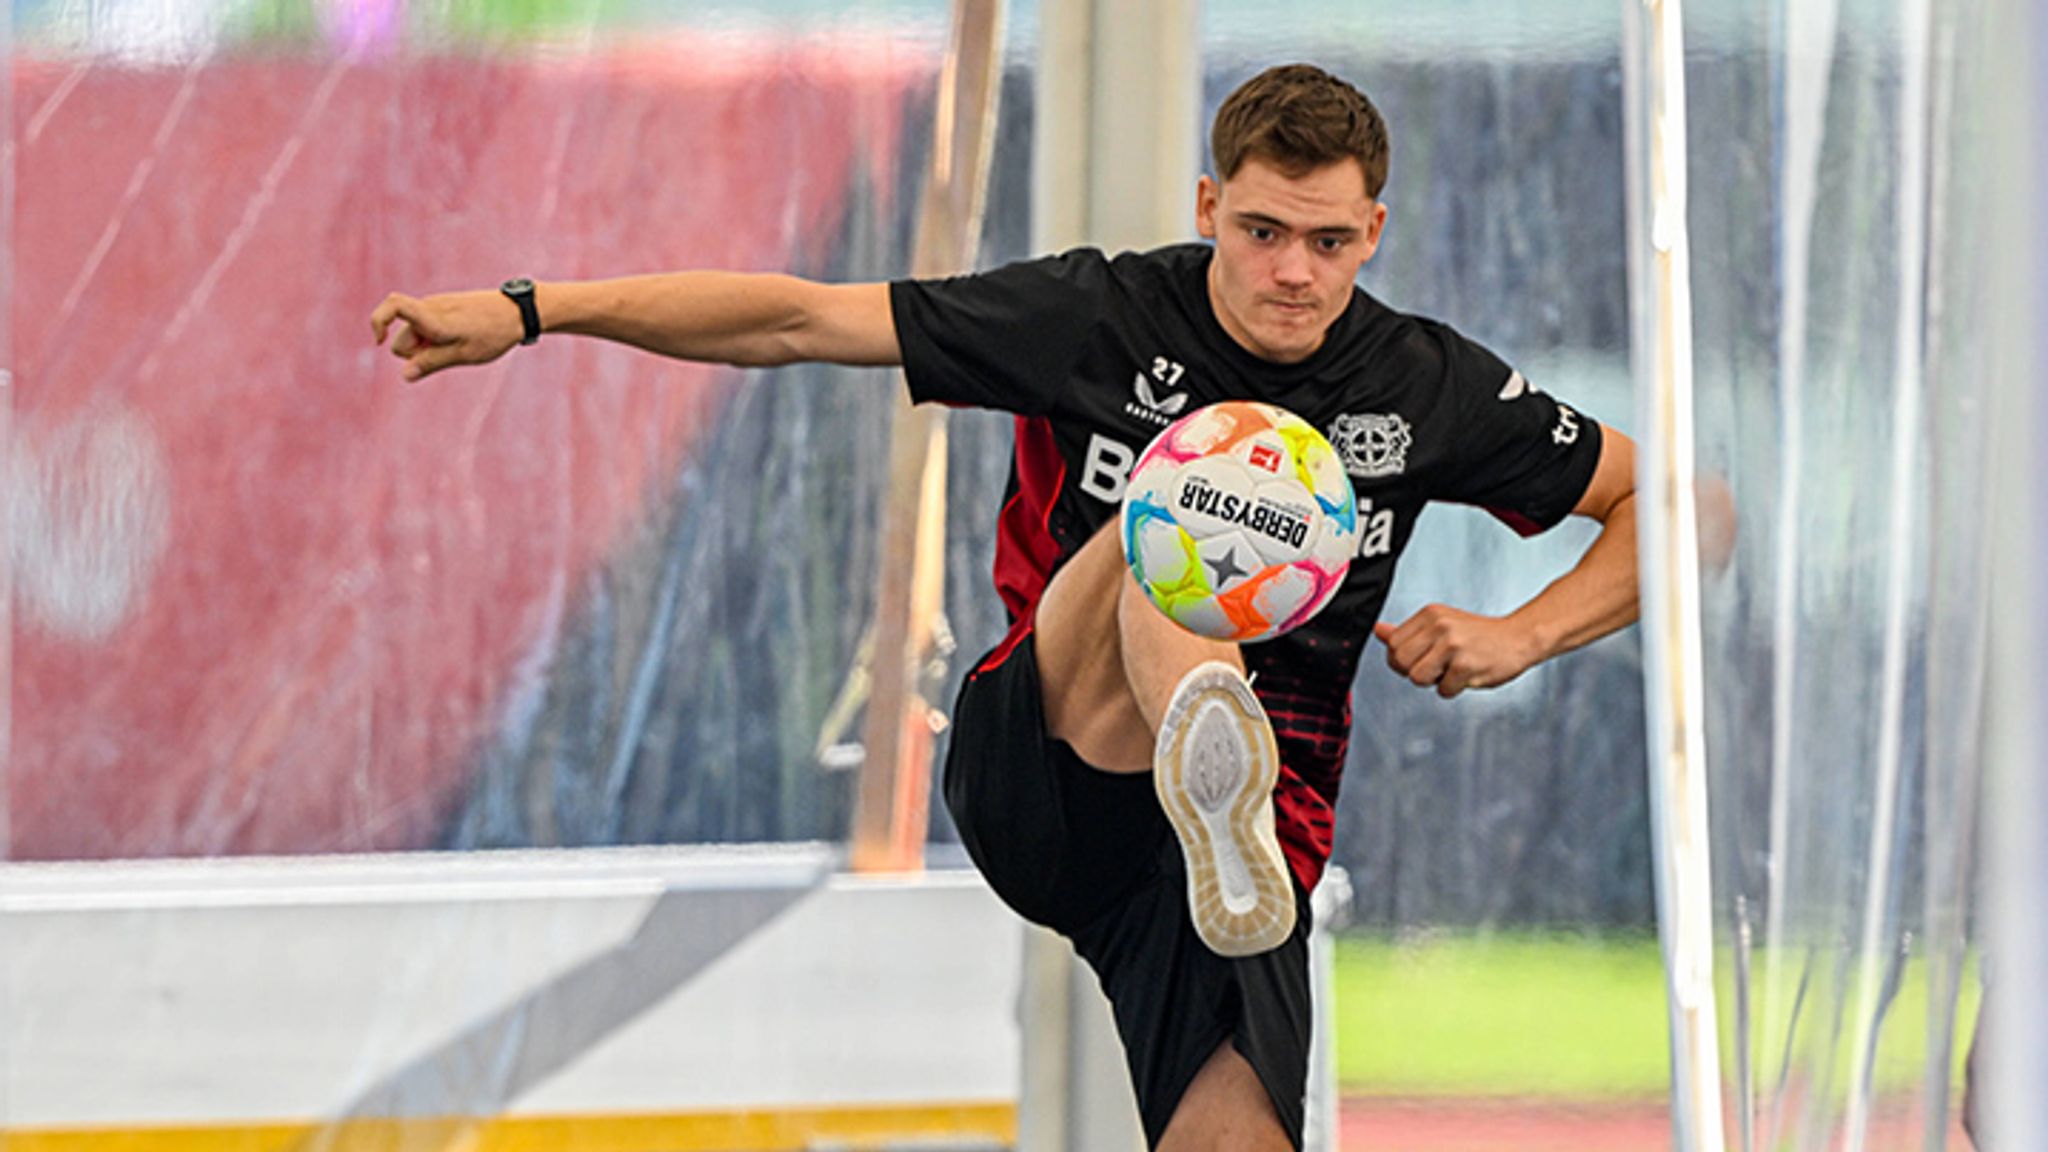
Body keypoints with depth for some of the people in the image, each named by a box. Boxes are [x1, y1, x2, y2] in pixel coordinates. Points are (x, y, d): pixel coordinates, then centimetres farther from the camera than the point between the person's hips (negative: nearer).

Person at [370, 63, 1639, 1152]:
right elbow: (796, 318, -2)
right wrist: (529, 311, -8)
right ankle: (1216, 796, -64)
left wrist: (1523, 635, -4)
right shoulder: (1103, 316, -2)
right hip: (1035, 775, -2)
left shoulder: (1430, 388, 3)